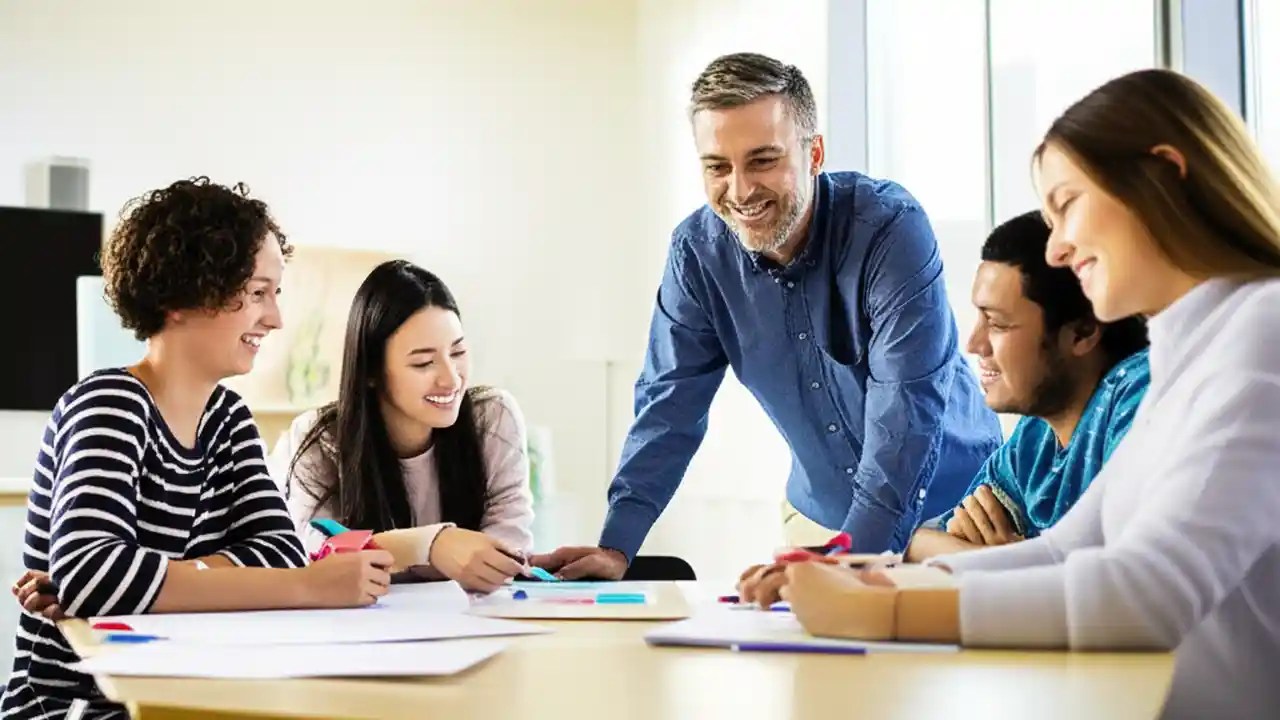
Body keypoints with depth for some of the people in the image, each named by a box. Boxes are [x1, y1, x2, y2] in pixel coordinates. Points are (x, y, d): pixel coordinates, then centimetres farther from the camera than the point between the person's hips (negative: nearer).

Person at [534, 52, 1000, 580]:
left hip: (948, 508, -4)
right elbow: (671, 403, -4)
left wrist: (856, 556, -37)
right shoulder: (697, 249, -8)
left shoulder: (891, 227, -22)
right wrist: (615, 547, -14)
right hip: (824, 514, 4)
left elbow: (906, 405, -27)